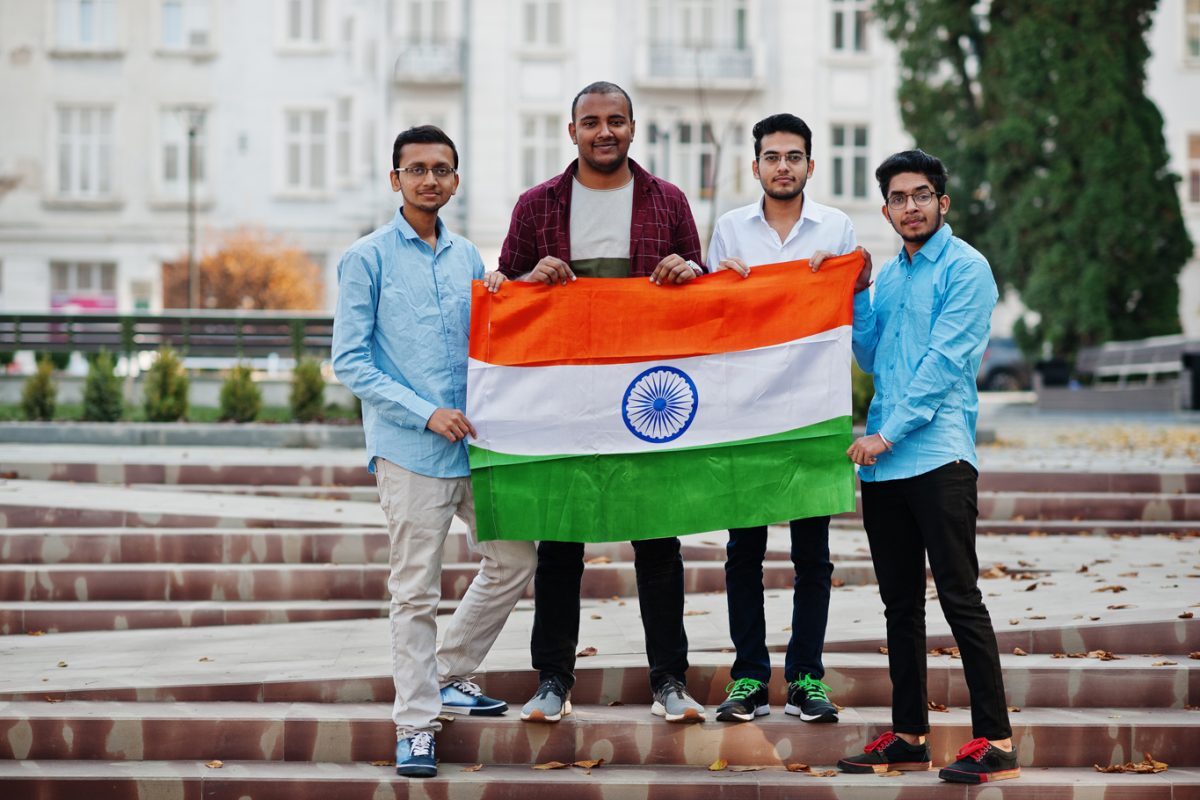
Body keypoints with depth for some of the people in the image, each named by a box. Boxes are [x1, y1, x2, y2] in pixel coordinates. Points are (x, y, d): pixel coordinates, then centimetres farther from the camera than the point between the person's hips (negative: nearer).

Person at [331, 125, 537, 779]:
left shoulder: (468, 257, 13)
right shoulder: (367, 258, -3)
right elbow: (350, 362, -7)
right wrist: (425, 412, -15)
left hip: (478, 440, 6)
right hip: (410, 450, -6)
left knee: (515, 559, 11)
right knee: (415, 591, -3)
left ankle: (450, 676, 28)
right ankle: (415, 725, 5)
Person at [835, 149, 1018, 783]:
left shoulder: (964, 268, -5)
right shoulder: (887, 276, 18)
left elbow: (944, 361, -13)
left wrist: (889, 433, -16)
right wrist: (854, 296, 6)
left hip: (939, 455, -7)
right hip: (882, 466, 7)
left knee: (959, 598, -9)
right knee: (900, 605, 10)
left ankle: (996, 740, -7)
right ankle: (909, 735, 17)